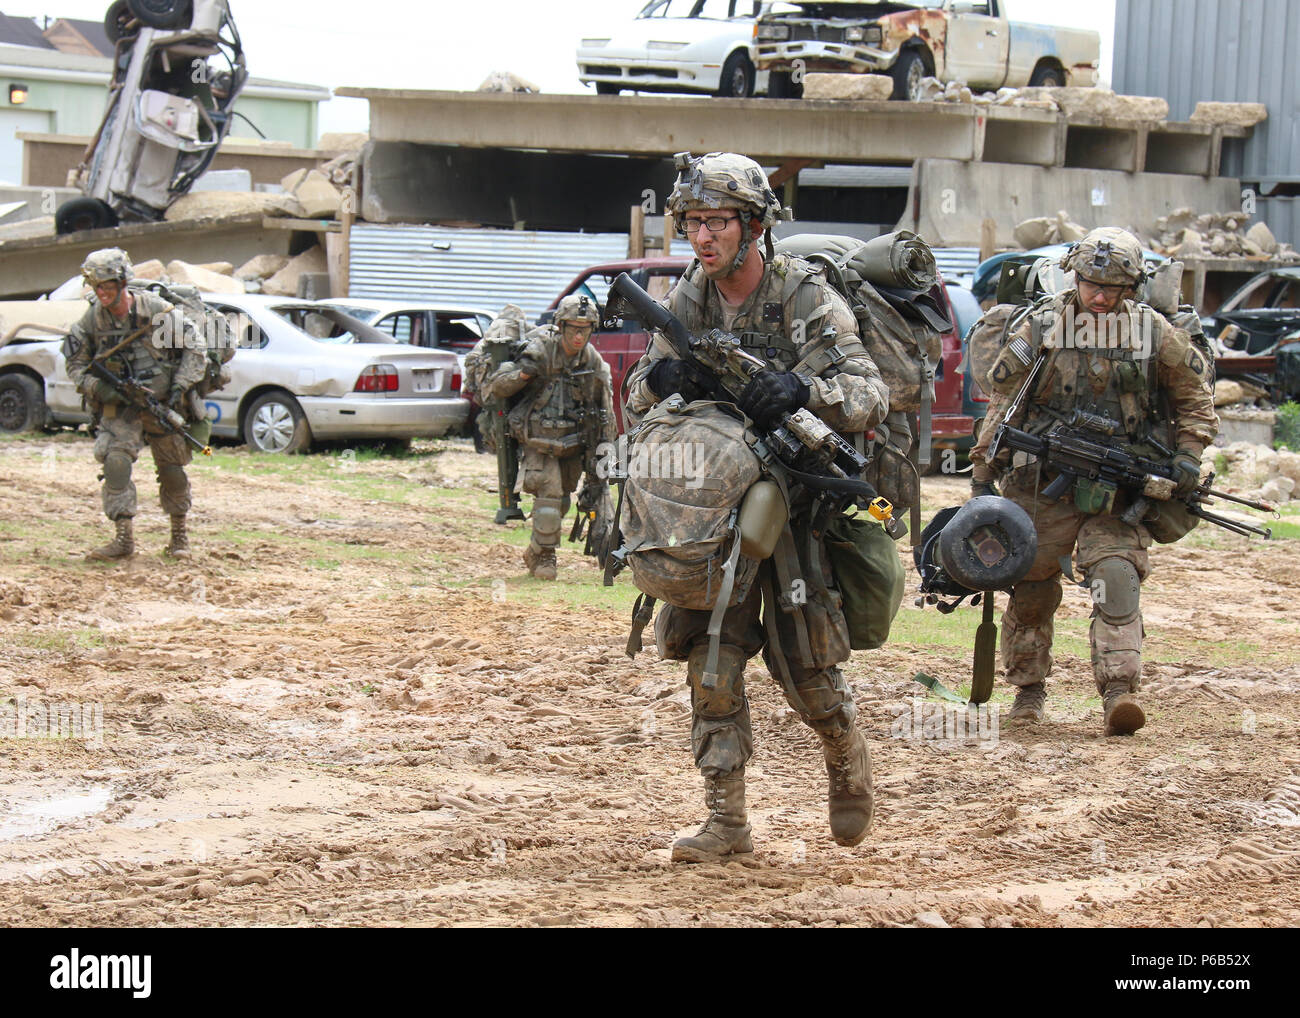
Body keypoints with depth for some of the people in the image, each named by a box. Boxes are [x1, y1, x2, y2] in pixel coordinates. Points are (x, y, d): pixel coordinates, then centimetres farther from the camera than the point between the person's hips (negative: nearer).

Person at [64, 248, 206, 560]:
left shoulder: (156, 311, -15)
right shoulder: (92, 319, -7)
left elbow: (195, 348, -7)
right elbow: (76, 365, 4)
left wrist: (180, 386, -16)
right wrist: (99, 388, -14)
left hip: (162, 404, -1)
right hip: (119, 408, 1)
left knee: (172, 473, 8)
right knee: (115, 462, -19)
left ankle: (179, 534, 29)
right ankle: (123, 538, -17)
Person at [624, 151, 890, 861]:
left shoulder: (806, 298, -15)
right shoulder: (687, 302, 1)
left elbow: (871, 396, -21)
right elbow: (637, 406, 4)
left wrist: (802, 389, -41)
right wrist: (660, 379, -21)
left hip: (797, 502, -4)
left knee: (805, 668, -1)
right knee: (710, 655, -5)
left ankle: (848, 759, 31)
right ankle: (726, 821, -1)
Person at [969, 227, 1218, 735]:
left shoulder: (1153, 333, -1)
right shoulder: (1042, 326, -3)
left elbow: (1194, 396, 12)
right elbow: (1002, 402, 5)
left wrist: (1188, 454, -1)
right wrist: (983, 474, 4)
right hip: (1043, 481, 1)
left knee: (1116, 573, -19)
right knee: (1031, 585, 7)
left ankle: (1119, 692, -26)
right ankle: (1028, 688, 26)